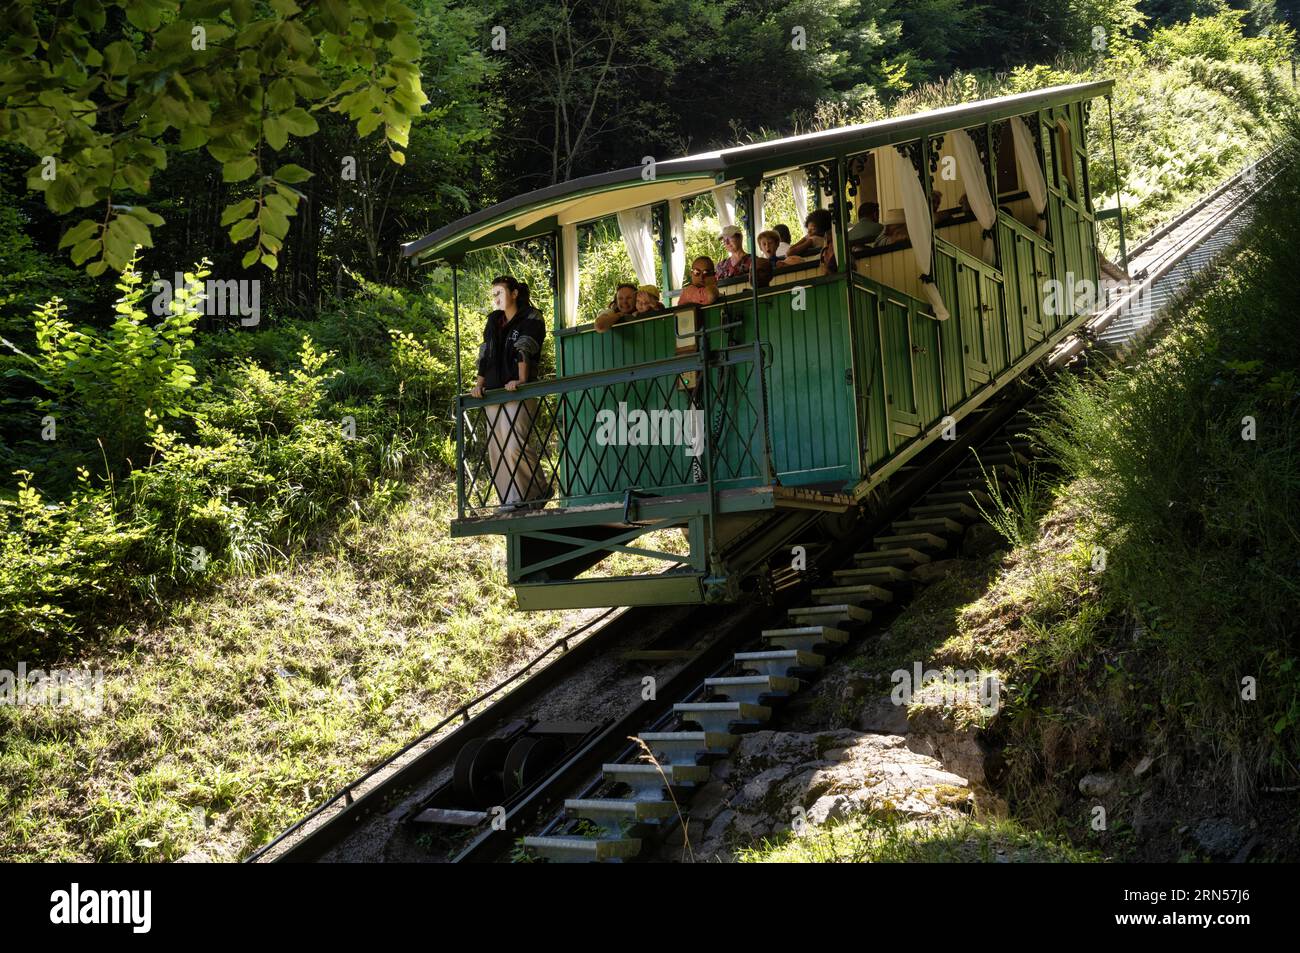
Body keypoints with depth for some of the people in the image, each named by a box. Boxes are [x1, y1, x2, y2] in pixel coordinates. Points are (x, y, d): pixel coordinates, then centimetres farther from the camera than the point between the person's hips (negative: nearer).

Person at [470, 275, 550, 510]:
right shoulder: (493, 322, 21)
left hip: (518, 392, -7)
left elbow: (525, 350, -12)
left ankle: (538, 492, -6)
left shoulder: (531, 319, 2)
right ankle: (509, 500, 2)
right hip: (494, 392, 7)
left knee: (516, 444, -18)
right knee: (496, 448, 1)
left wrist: (521, 379, -24)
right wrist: (480, 383, 2)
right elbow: (485, 354, 16)